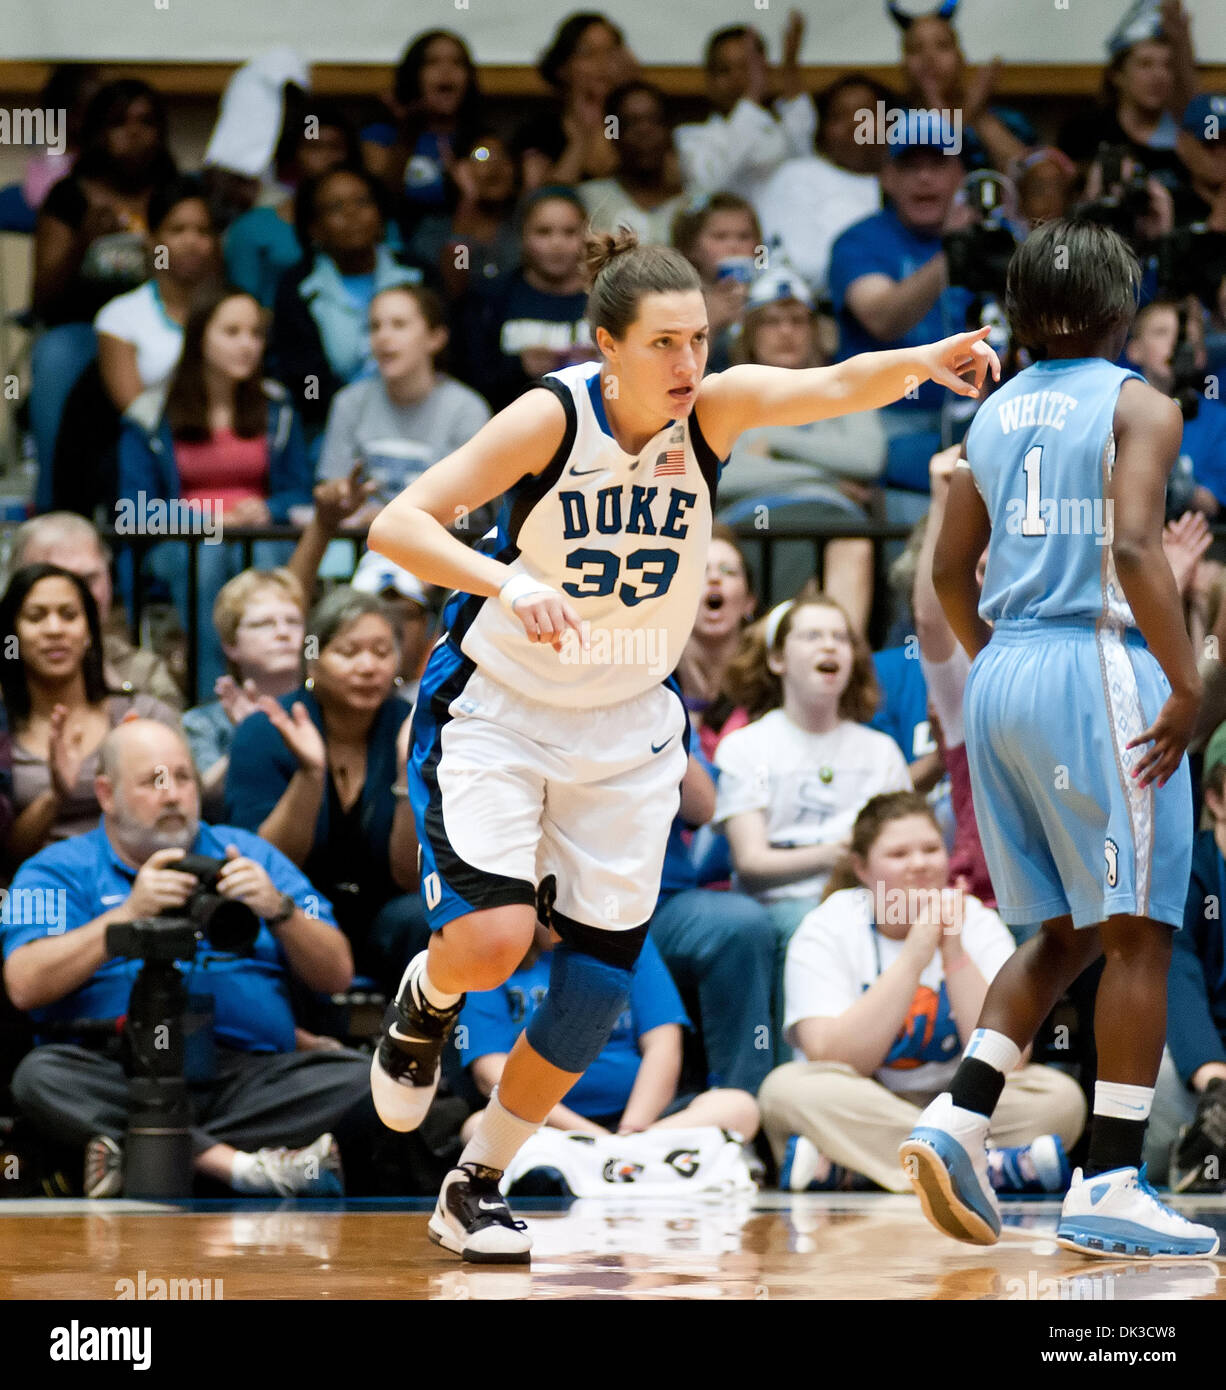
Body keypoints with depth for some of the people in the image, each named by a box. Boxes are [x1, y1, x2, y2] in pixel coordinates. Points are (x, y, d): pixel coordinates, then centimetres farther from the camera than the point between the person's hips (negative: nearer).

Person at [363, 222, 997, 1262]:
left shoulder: (715, 409, -14)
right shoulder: (552, 416, -23)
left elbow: (834, 388, -31)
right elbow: (396, 524, -30)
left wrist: (922, 362, -52)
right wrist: (508, 586, -47)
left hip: (628, 728, 4)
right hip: (498, 709, -3)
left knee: (600, 973, 0)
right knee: (493, 940, -21)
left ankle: (477, 1186, 19)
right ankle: (428, 998, 17)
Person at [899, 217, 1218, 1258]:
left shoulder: (996, 413, 15)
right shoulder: (1138, 407, -4)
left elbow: (950, 570, 17)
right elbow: (1135, 545, -18)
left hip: (1002, 676, 7)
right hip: (1099, 666, -7)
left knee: (1064, 932, 16)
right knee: (1138, 929, -2)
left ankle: (957, 1121, 0)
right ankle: (1110, 1188, -6)